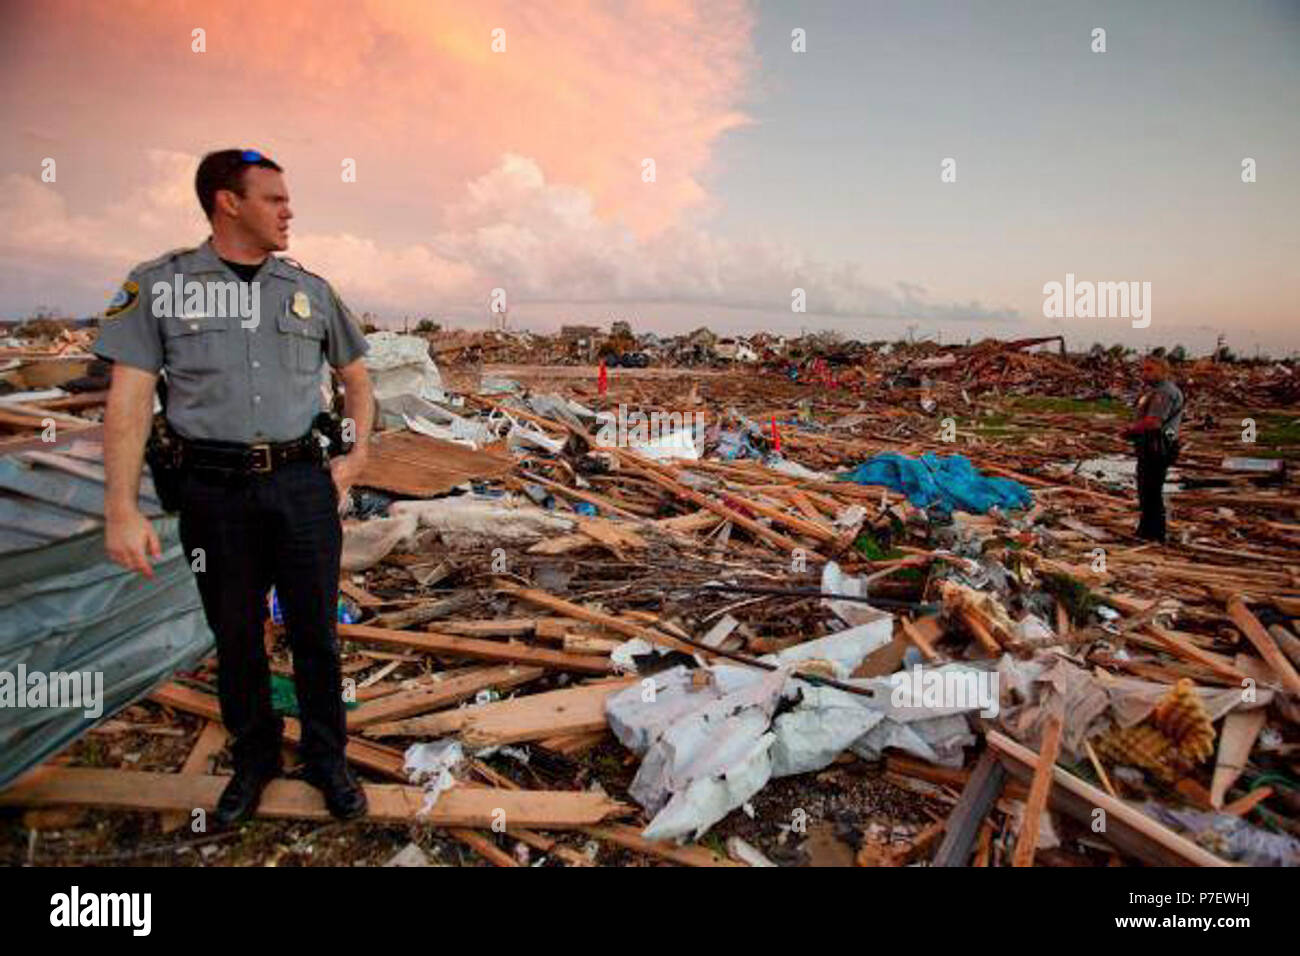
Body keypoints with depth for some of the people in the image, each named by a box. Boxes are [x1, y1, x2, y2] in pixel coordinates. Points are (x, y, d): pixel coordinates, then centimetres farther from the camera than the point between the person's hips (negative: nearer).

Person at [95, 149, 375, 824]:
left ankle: (326, 759, 26)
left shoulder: (310, 289, 6)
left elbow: (354, 373, 19)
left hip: (303, 481, 2)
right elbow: (129, 399, -5)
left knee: (315, 632, 8)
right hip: (214, 489, -1)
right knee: (235, 637, 13)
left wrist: (359, 451, 7)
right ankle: (253, 757, 33)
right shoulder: (158, 285, -1)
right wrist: (122, 510, -11)